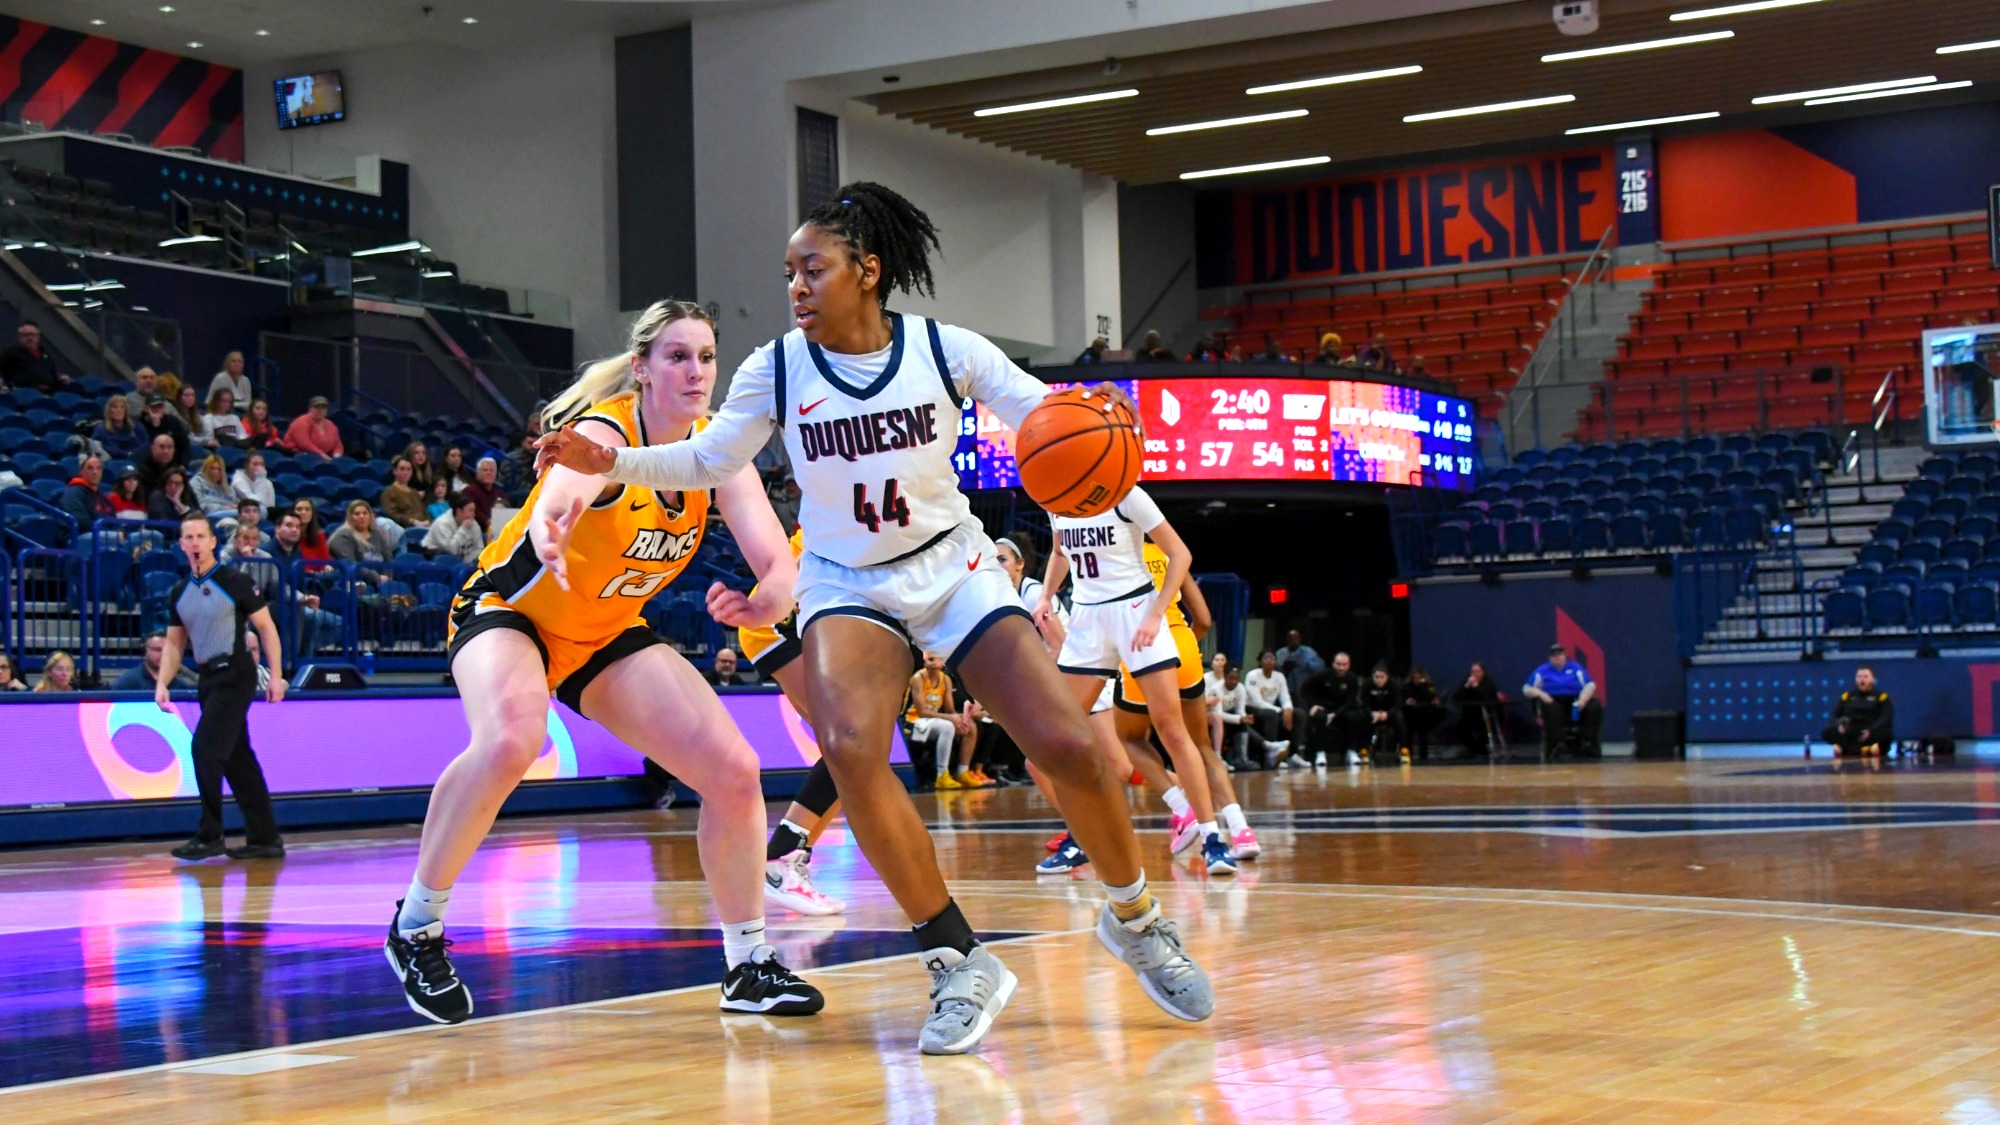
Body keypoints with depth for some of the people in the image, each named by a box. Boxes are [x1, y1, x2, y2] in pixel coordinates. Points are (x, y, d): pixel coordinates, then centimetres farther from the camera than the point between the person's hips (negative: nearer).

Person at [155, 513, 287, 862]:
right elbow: (174, 644, 16)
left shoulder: (234, 581, -7)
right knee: (237, 759, 9)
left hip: (234, 674, -7)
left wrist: (276, 675, -11)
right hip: (207, 679, 7)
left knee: (206, 749, -15)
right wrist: (162, 683, 2)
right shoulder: (179, 593, 11)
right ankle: (265, 838, 14)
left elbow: (266, 627, -5)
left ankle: (209, 836, -8)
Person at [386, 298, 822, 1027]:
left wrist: (760, 604, -46)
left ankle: (750, 967, 10)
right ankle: (417, 926, -16)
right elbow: (558, 495, -53)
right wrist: (548, 534, -78)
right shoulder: (606, 432, -28)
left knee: (734, 771, -7)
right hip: (509, 611, -6)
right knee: (510, 742, -37)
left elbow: (779, 560, -22)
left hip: (608, 636, 6)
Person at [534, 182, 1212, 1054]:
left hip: (954, 567, 0)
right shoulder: (778, 369, -7)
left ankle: (1134, 920, 19)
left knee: (1068, 747, -11)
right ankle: (959, 961, -17)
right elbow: (705, 462, 2)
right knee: (849, 747, -29)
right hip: (847, 583, 0)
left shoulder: (945, 351, -10)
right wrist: (610, 461, -13)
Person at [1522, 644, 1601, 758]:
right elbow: (1527, 689, 8)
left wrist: (1583, 699, -18)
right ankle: (1558, 743, -43)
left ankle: (1587, 742, -29)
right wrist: (1540, 694, -14)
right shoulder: (1543, 671, 14)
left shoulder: (1576, 668, 15)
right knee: (1551, 709, -38)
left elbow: (1590, 685, 3)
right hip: (1553, 701, -1)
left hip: (1575, 702, 2)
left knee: (1595, 707, -27)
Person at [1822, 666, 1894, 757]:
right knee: (1826, 732, -24)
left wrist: (1870, 731, -23)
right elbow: (1835, 716, 15)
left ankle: (1845, 748, -46)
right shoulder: (1847, 696, 18)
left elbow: (1886, 719, -5)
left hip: (1872, 736, -3)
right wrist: (1839, 725, -11)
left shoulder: (1881, 696, 8)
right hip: (1850, 735, 3)